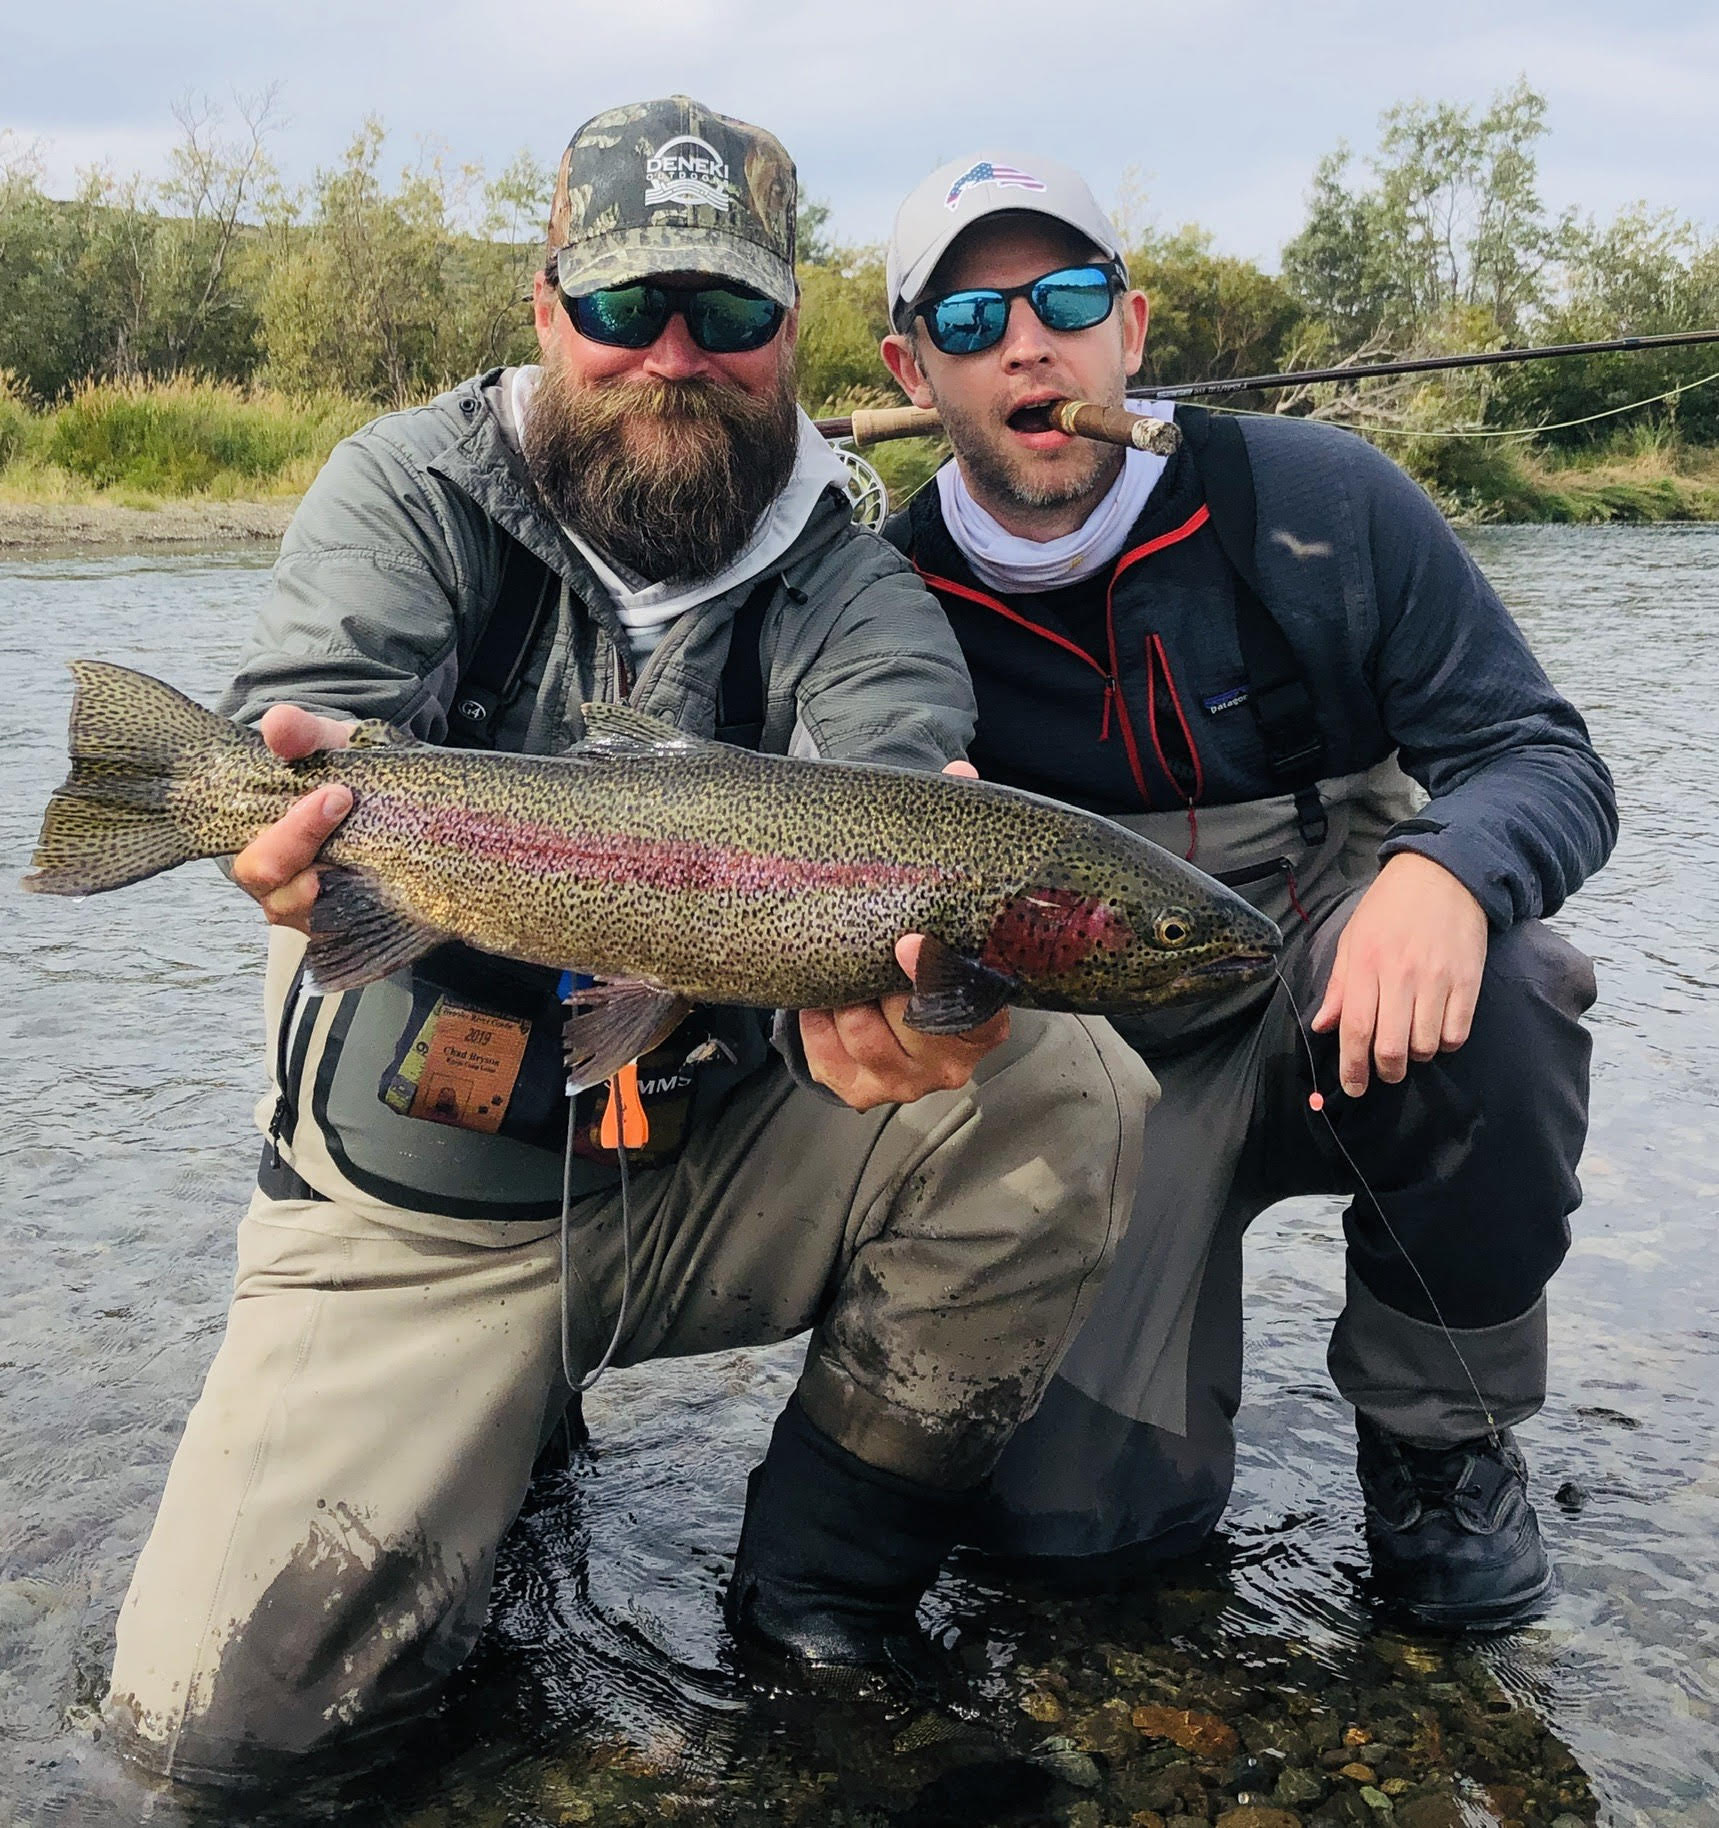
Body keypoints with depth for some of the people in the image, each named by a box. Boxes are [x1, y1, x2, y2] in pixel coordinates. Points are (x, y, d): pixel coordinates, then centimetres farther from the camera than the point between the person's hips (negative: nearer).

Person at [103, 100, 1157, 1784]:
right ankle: (502, 1426, 18)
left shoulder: (858, 599, -3)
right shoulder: (409, 492, -2)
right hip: (414, 1203, -1)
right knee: (221, 1701, -15)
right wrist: (319, 833, -45)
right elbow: (307, 740, -19)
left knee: (1070, 1091, -23)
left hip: (715, 1169, 1)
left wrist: (876, 980, -48)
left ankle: (823, 1580, -2)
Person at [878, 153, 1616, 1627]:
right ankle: (1175, 1277, 21)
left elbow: (1548, 761, -11)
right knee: (1066, 1512, -15)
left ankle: (1441, 1434, -7)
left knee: (1493, 983, -36)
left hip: (1350, 1014, 1)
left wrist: (1448, 871, -35)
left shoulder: (1318, 503, -11)